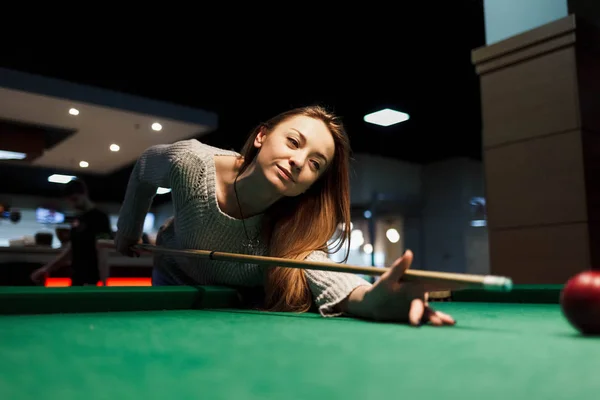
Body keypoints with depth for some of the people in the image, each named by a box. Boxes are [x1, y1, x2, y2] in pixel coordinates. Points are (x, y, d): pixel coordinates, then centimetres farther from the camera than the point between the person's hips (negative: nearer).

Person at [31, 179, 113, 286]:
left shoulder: (99, 218, -10)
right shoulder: (77, 219, 16)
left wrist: (103, 282, -24)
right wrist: (47, 268, 21)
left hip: (90, 277, -9)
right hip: (77, 276, 9)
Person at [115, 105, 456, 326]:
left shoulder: (296, 221, -36)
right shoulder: (189, 162, -34)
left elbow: (321, 273, -56)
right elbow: (145, 169, -10)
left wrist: (370, 298, -79)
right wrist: (128, 233, 2)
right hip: (177, 283, 0)